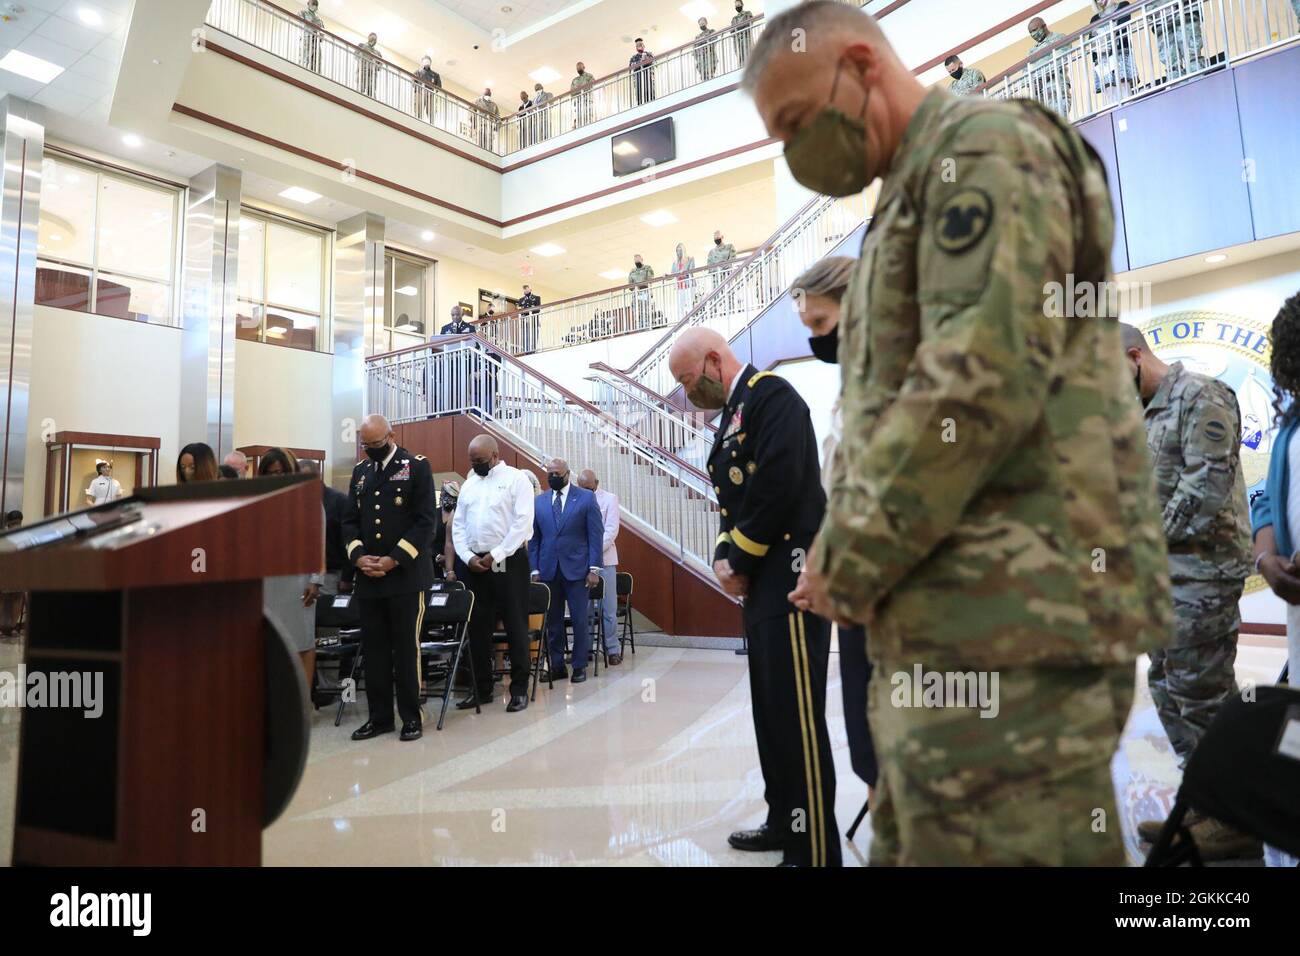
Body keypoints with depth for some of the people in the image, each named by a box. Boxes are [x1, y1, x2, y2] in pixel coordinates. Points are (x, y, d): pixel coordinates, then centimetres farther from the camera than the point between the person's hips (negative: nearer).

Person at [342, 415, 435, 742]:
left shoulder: (417, 466, -2)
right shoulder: (360, 470, 14)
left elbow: (425, 520, -9)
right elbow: (350, 519, 14)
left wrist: (394, 559, -14)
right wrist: (358, 555, -4)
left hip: (406, 574, -5)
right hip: (367, 576, 5)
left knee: (406, 648, 1)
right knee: (374, 648, 9)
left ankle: (411, 716, 11)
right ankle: (379, 715, 19)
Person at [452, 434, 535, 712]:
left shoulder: (516, 479, -5)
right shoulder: (469, 484, 13)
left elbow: (523, 522, -13)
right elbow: (458, 524, 12)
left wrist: (495, 556, -15)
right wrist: (467, 556, -4)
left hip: (509, 562, -6)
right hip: (475, 564, 6)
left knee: (515, 627, -1)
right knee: (478, 627, 9)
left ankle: (519, 688, 8)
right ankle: (482, 688, 19)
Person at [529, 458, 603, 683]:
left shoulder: (586, 498, 1)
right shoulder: (539, 501, 10)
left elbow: (596, 535, -2)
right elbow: (534, 538, 10)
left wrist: (594, 568, -8)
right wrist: (534, 569, 2)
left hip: (576, 569, -3)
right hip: (548, 570, 3)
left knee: (579, 620, 1)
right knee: (552, 621, 6)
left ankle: (580, 666, 12)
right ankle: (557, 666, 15)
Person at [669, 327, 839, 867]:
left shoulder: (772, 395, -10)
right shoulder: (733, 414, 18)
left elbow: (778, 486, -20)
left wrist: (739, 563, -11)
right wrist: (726, 558, 0)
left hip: (789, 574, -9)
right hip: (761, 577, 10)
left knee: (797, 712, -4)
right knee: (771, 708, 16)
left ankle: (814, 850, 9)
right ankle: (785, 822, 30)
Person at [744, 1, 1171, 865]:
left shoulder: (984, 145, -3)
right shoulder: (917, 191, 26)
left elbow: (983, 378, -19)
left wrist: (848, 561, -12)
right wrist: (850, 556, 11)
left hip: (1010, 612, -10)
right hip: (958, 613, 10)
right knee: (914, 843, 18)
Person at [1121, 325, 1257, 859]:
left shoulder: (1199, 395, -8)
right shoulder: (1151, 414, 18)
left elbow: (1210, 480, -18)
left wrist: (1159, 535, -12)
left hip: (1201, 569, -9)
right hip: (1167, 572, 9)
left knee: (1202, 695, -4)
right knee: (1168, 690, 12)